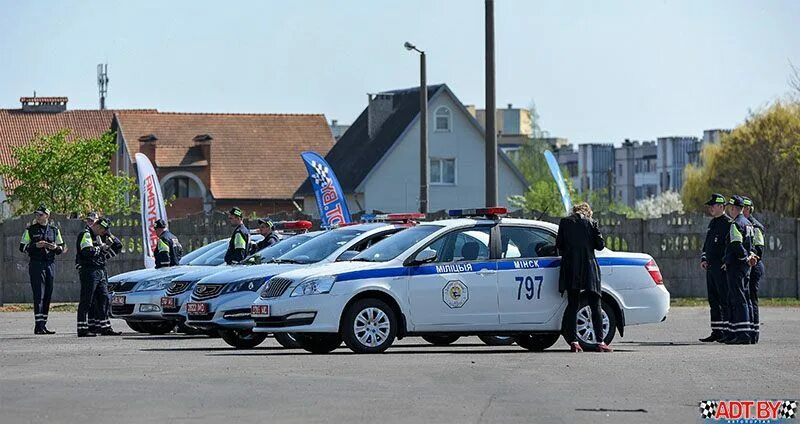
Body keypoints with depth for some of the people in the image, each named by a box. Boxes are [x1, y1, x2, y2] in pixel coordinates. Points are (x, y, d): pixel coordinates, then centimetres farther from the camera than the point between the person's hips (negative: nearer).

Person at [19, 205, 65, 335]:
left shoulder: (54, 230, 13)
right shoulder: (30, 230, 3)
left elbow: (61, 248, 17)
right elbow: (22, 247, 2)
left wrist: (55, 247, -6)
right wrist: (36, 246, -14)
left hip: (50, 264, 4)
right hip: (36, 264, -4)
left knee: (47, 296, 5)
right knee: (39, 295, -12)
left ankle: (43, 325, 11)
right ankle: (38, 325, -16)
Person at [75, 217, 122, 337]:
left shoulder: (98, 237, 22)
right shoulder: (86, 234, -7)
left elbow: (118, 246, 29)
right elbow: (87, 251, -23)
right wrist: (100, 248, -12)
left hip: (100, 272, 10)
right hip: (88, 270, -10)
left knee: (104, 299, 8)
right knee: (86, 301, -7)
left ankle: (104, 327, 13)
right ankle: (82, 329, -6)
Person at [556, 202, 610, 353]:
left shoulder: (565, 222, 5)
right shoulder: (592, 223, 2)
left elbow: (559, 245, 5)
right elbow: (600, 245, 0)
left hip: (570, 269, 1)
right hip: (589, 268, -1)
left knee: (572, 305, 7)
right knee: (596, 306, 2)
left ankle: (573, 341, 0)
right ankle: (600, 341, -6)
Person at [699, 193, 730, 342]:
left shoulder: (728, 223, -9)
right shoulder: (712, 223, 19)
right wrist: (704, 259, 13)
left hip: (722, 267, -9)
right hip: (711, 267, 9)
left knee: (725, 301, -7)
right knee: (713, 301, 11)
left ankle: (727, 331, -5)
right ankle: (717, 332, 15)